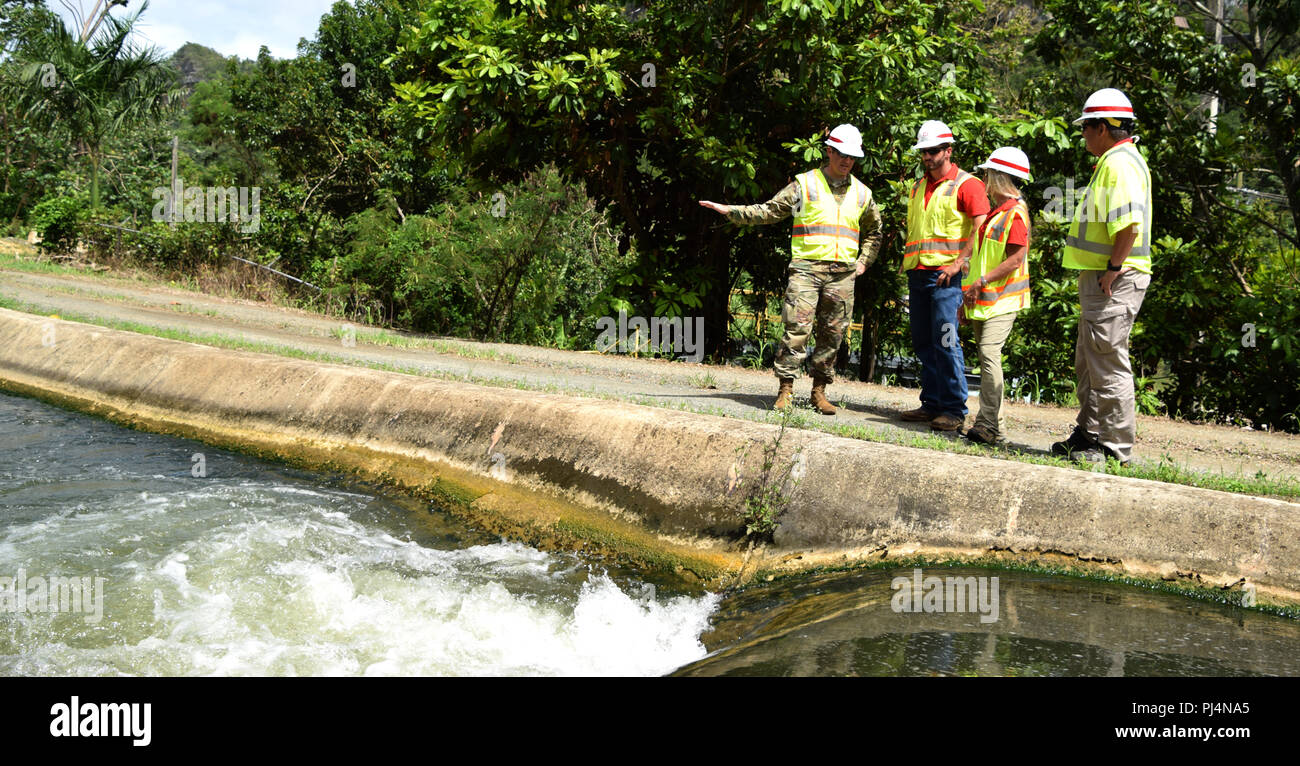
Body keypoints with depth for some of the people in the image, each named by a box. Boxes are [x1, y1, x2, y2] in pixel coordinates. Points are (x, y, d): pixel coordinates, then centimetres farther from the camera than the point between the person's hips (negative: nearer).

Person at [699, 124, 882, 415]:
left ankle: (819, 390, 13)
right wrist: (728, 210, -4)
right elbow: (769, 211, 5)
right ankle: (786, 389, -5)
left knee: (832, 334, 4)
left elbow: (873, 232, 30)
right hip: (806, 268, -3)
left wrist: (863, 261, 15)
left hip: (842, 273, 4)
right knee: (797, 329, -11)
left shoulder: (862, 193, 15)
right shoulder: (804, 184, 5)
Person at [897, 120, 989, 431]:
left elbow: (981, 228, -10)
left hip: (947, 274, -7)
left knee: (945, 342, -11)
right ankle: (931, 403, 14)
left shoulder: (966, 184, -2)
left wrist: (959, 262, -18)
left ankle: (954, 410, -8)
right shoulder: (918, 187, 20)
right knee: (924, 344, 7)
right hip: (918, 274, 7)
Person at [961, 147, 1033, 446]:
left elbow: (1016, 259, -18)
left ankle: (989, 425, -20)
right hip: (982, 299, 10)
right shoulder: (994, 212, 19)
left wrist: (981, 282, -18)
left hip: (1002, 298, -10)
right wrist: (968, 294, 19)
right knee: (986, 357, 8)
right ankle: (994, 425, 13)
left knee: (989, 354, -19)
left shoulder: (1015, 213, -11)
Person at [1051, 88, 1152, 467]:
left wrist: (1113, 269, -21)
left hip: (1114, 280, -11)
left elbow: (1129, 224, -27)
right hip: (1100, 278, 11)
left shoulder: (1120, 162, -16)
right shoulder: (1114, 161, 18)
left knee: (1108, 364, -6)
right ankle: (1089, 434, 28)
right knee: (1089, 362, 18)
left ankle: (1116, 447, 0)